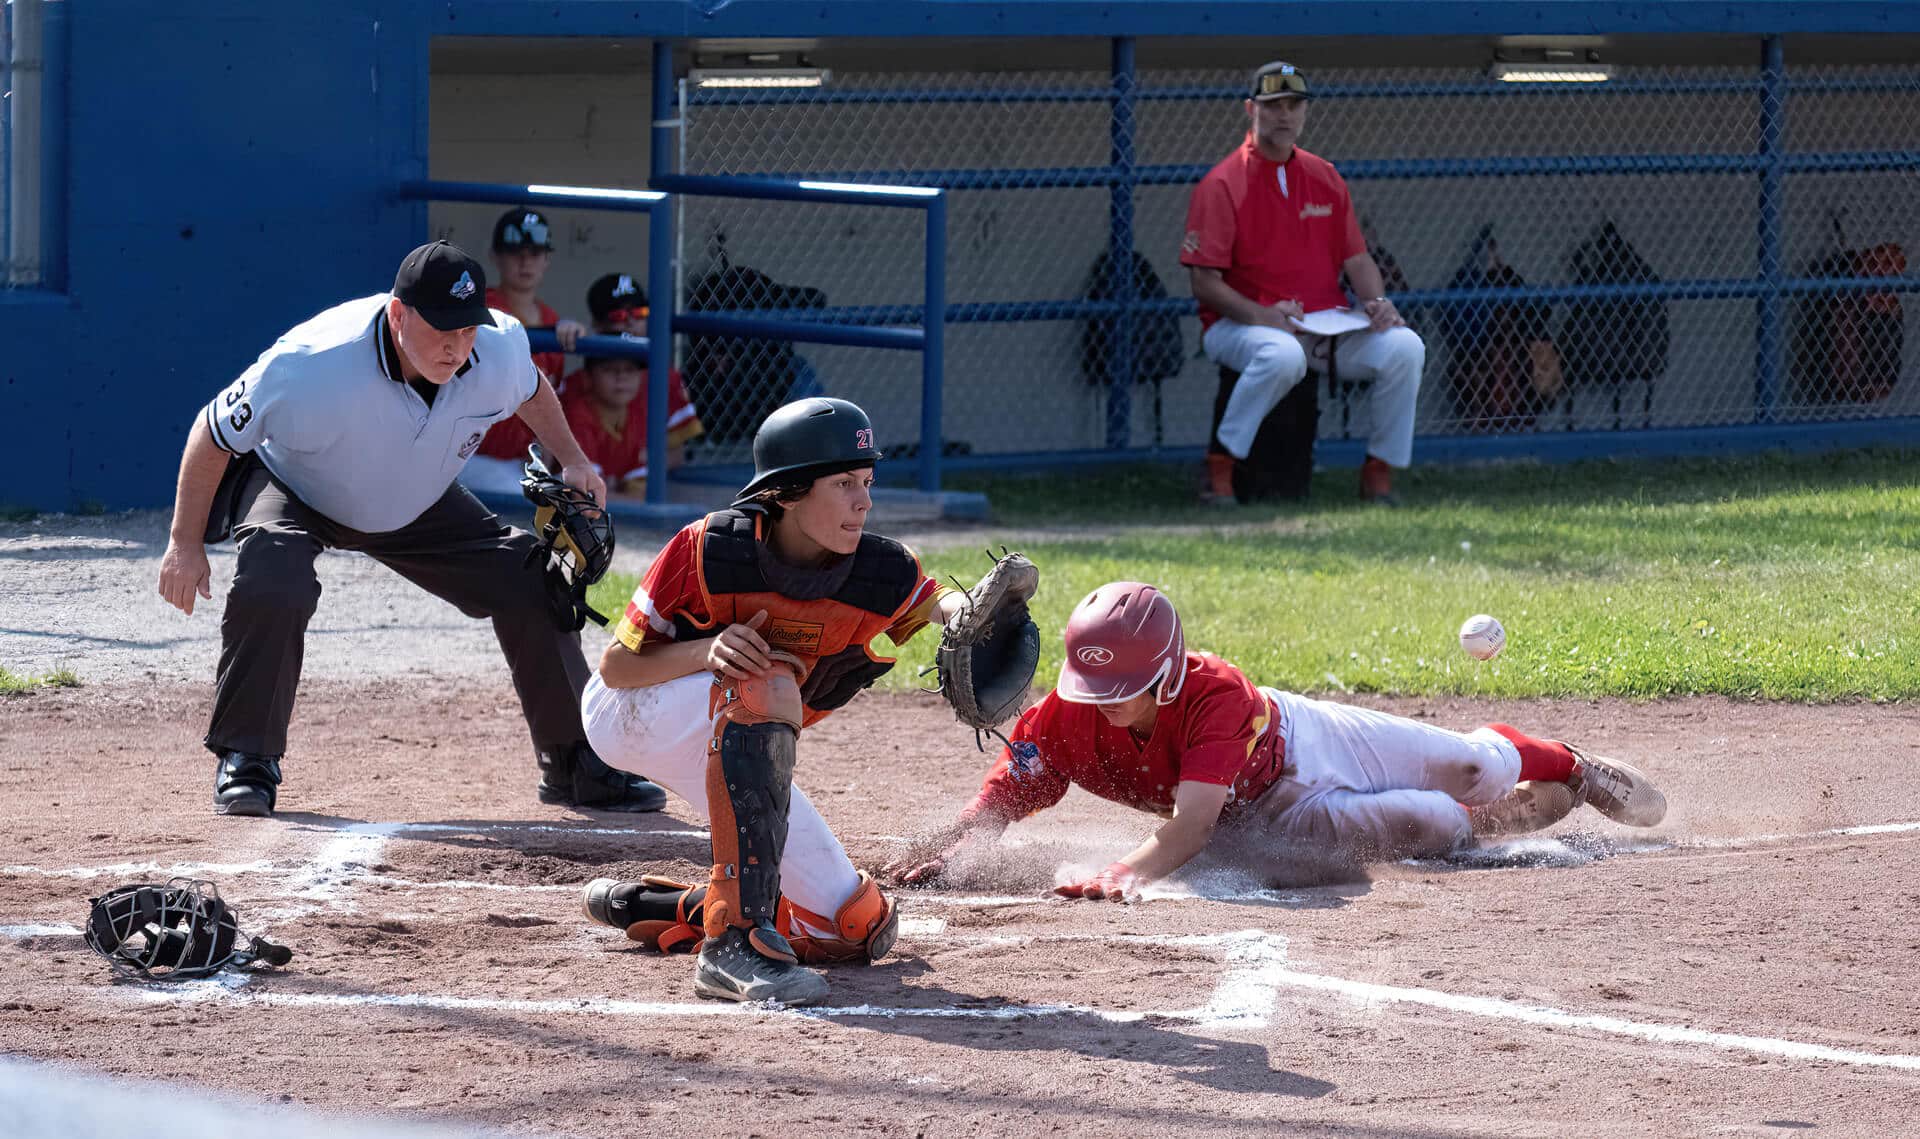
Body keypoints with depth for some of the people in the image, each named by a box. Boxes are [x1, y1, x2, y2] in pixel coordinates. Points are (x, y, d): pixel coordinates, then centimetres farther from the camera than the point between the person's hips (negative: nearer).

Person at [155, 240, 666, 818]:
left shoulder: (500, 353, -26)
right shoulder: (315, 366, -40)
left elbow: (531, 390, 3)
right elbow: (214, 433, -25)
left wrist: (572, 462, 0)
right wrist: (185, 543, -20)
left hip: (417, 506, 5)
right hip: (292, 488, -4)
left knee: (532, 585, -3)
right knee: (272, 586, -35)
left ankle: (573, 765, 15)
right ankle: (246, 763, -17)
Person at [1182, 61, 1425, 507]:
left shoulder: (1324, 178, 14)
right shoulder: (1221, 185, -5)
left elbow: (1356, 258, 15)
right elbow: (1205, 282, -10)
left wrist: (1377, 301, -7)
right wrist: (1266, 316, -24)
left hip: (1327, 320, 5)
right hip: (1239, 323, -5)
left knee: (1405, 347, -18)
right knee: (1282, 355, -40)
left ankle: (1380, 471, -5)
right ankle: (1218, 468, -24)